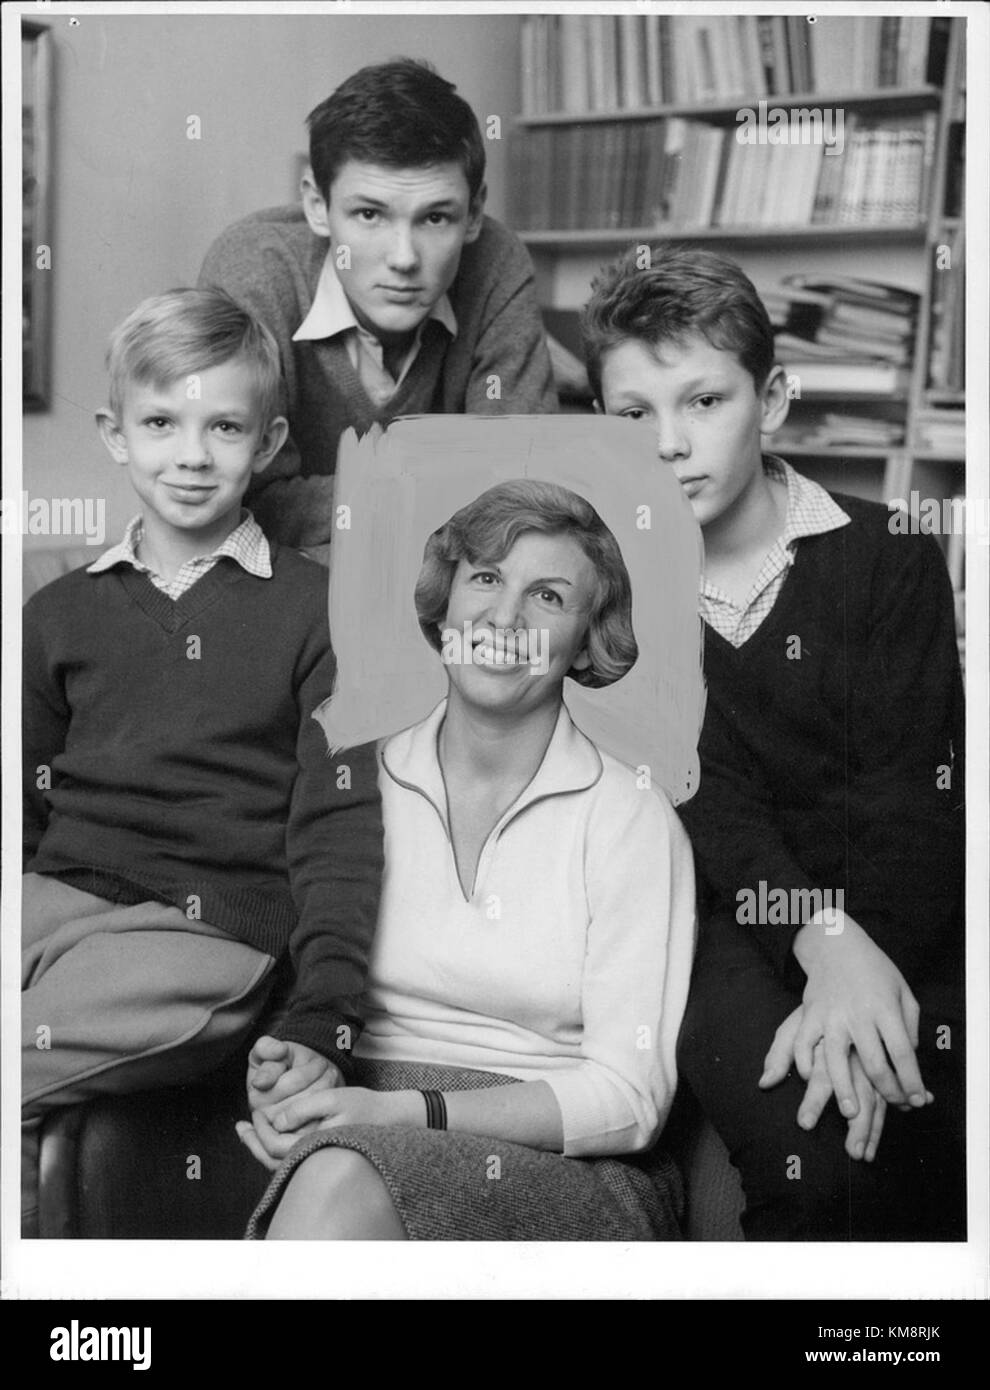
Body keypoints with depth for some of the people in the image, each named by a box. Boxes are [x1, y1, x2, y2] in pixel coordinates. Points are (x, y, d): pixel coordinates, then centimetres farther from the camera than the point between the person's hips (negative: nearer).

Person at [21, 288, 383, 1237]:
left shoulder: (313, 609, 4)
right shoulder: (60, 614, 16)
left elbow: (338, 829, -1)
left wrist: (322, 1021, -9)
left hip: (206, 933, -4)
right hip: (53, 899, 4)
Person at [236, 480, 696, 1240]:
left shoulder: (630, 821, -1)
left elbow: (629, 1098, -7)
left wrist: (406, 1111, -18)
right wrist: (275, 1065, -10)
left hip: (570, 1170, -3)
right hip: (369, 1135, 3)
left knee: (341, 1177, -34)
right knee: (333, 1179, -34)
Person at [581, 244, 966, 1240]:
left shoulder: (888, 557, 2)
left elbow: (908, 793, -6)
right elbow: (710, 795, -6)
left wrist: (868, 973, -23)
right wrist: (824, 943, -23)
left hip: (905, 923, 0)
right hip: (742, 926, 0)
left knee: (944, 1161, -25)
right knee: (815, 1152, -27)